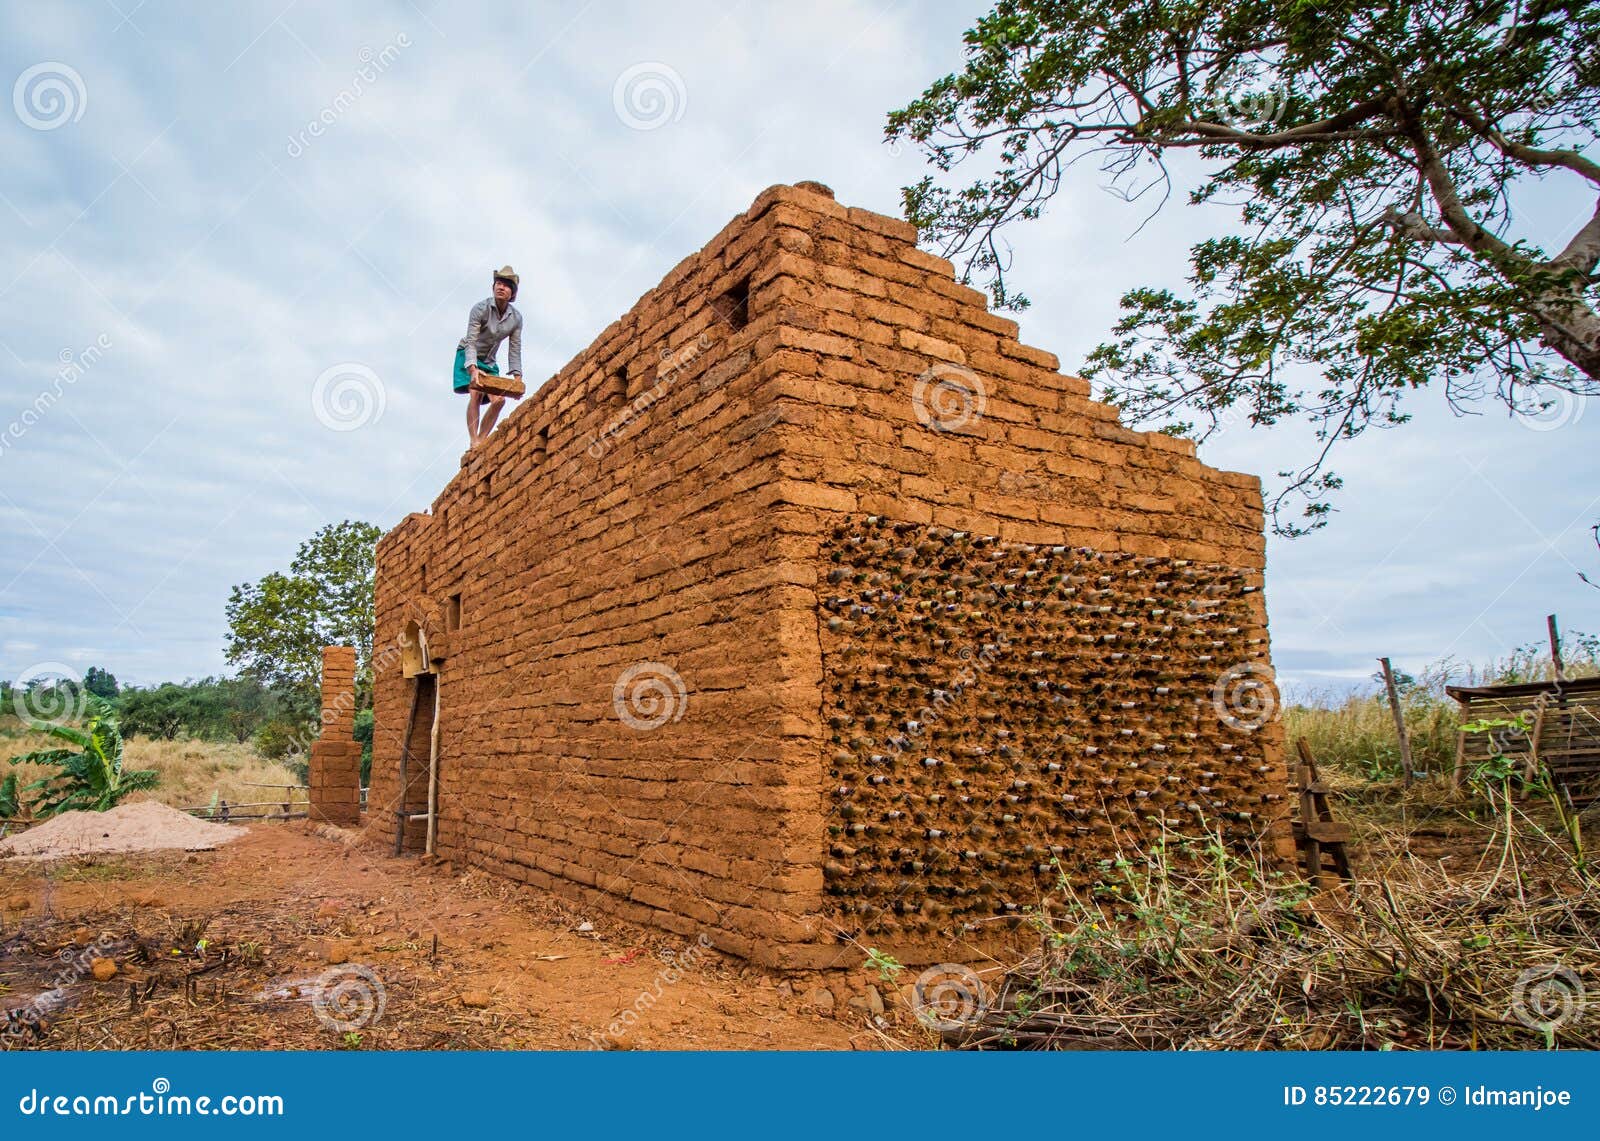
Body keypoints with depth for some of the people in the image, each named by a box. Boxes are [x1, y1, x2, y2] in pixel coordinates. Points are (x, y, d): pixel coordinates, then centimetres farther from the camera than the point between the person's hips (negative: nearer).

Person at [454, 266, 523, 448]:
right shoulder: (481, 308, -22)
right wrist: (473, 369, -41)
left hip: (489, 361, 5)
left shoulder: (516, 318, -8)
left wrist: (517, 377, -16)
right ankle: (474, 442, -27)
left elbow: (515, 350, -6)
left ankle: (482, 439, -2)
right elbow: (471, 342, -27)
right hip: (468, 356, -5)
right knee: (476, 393, -24)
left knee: (499, 400, -9)